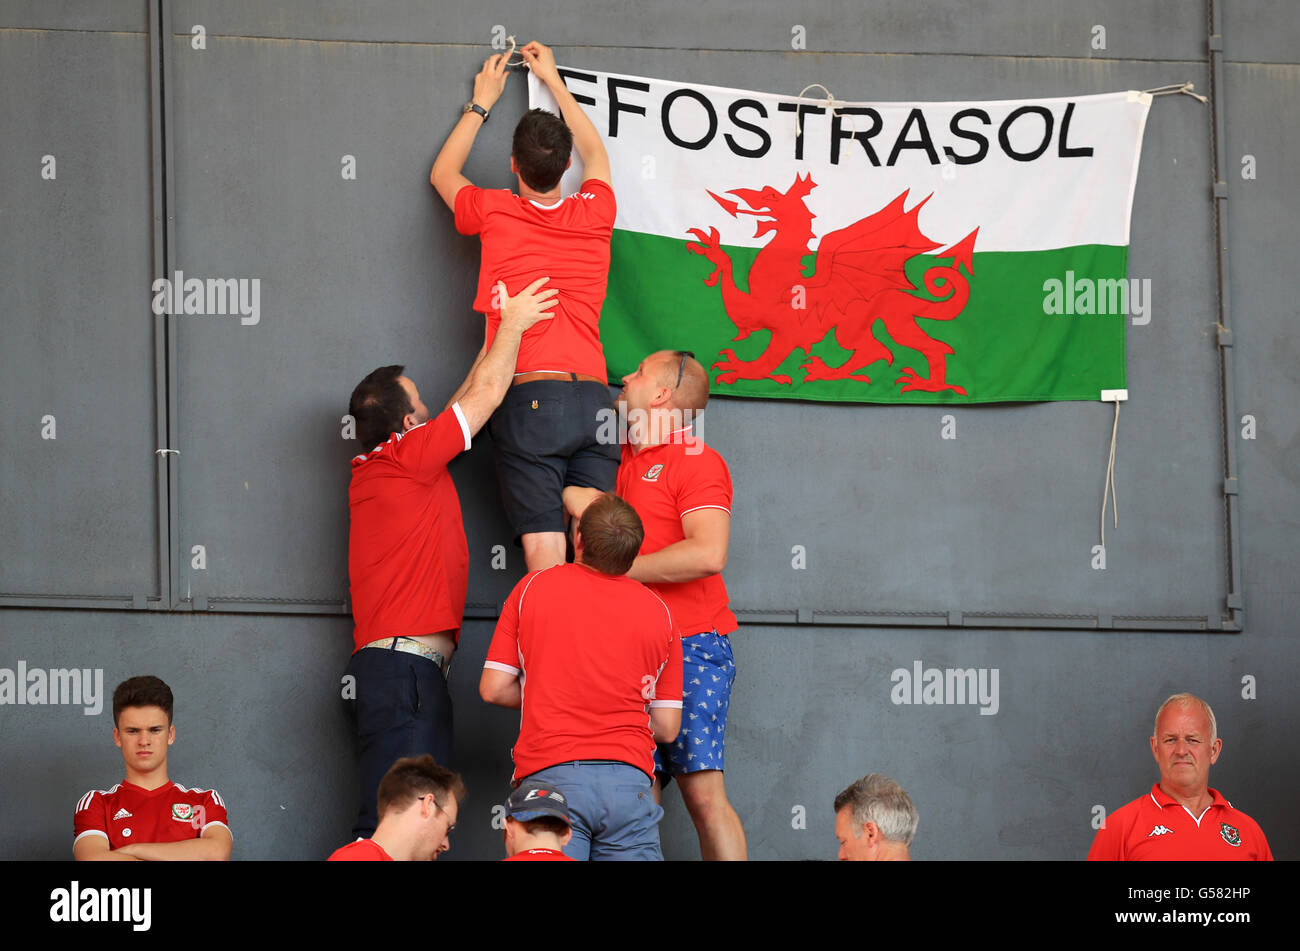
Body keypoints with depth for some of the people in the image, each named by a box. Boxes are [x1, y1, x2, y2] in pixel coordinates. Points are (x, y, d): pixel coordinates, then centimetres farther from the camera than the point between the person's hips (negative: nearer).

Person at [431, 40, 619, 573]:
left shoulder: (496, 214, 3)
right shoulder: (594, 214, 10)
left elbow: (442, 173, 27)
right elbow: (595, 153, 35)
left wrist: (482, 103, 36)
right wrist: (553, 80, 44)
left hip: (529, 395, -3)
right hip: (594, 398, 3)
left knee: (545, 560, -11)